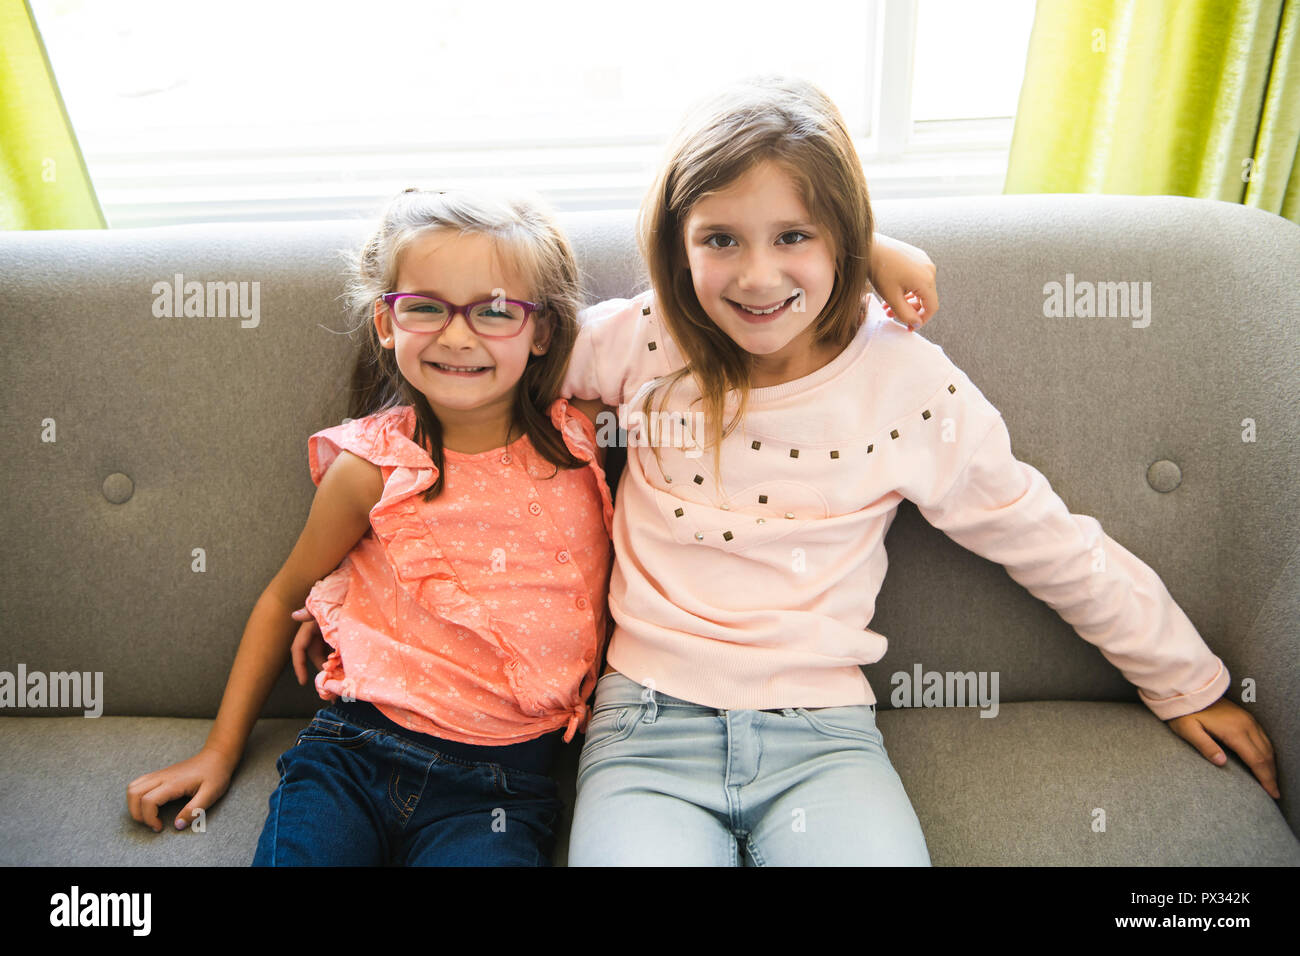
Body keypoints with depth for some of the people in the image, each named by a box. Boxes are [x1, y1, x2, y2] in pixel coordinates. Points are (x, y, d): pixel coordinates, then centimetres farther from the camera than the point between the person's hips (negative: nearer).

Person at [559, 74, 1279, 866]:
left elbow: (1053, 545, 6)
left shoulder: (909, 384, -5)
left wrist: (1188, 683, 16)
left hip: (822, 738, 0)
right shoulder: (647, 343, -3)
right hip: (652, 726, 1)